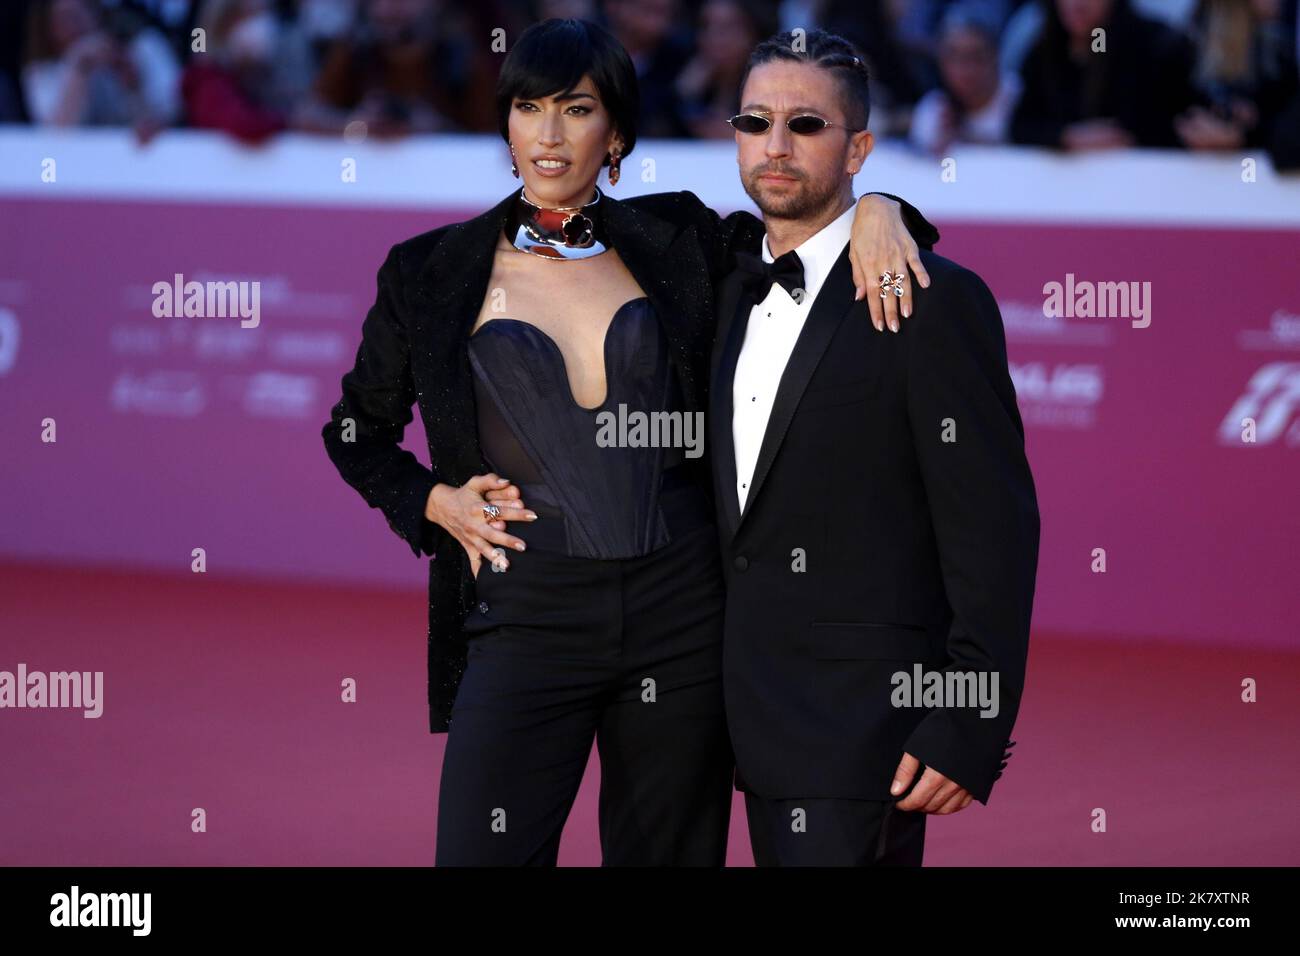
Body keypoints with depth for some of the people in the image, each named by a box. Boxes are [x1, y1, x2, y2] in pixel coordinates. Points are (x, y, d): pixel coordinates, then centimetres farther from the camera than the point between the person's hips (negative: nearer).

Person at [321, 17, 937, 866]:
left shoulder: (676, 243, 7)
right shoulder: (434, 272, 5)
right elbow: (357, 434, 16)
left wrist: (873, 209, -5)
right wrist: (433, 502, 0)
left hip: (682, 606, 2)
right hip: (528, 614, -1)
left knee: (668, 855, 8)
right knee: (483, 854, -9)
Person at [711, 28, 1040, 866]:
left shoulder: (936, 301, -10)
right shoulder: (738, 294, 14)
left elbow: (994, 529, -13)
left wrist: (969, 731, -18)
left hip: (864, 729, -7)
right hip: (763, 728, 7)